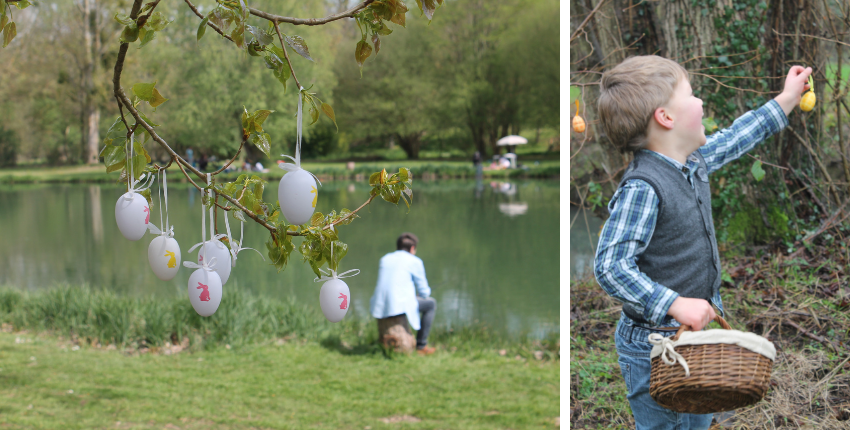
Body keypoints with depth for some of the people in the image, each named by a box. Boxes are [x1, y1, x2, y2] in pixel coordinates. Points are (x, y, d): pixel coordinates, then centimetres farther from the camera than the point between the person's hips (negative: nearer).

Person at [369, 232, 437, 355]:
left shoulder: (384, 259, 19)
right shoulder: (415, 261, 4)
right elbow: (424, 292, 6)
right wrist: (425, 293, 31)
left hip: (379, 307, 6)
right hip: (400, 305, -6)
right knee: (431, 303, 19)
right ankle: (421, 345, 17)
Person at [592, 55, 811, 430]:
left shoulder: (695, 162, 1)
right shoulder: (642, 188, -27)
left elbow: (732, 140, 23)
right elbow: (611, 266, -31)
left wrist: (785, 101, 31)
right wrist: (675, 305, -37)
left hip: (699, 326, 9)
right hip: (654, 345, -9)